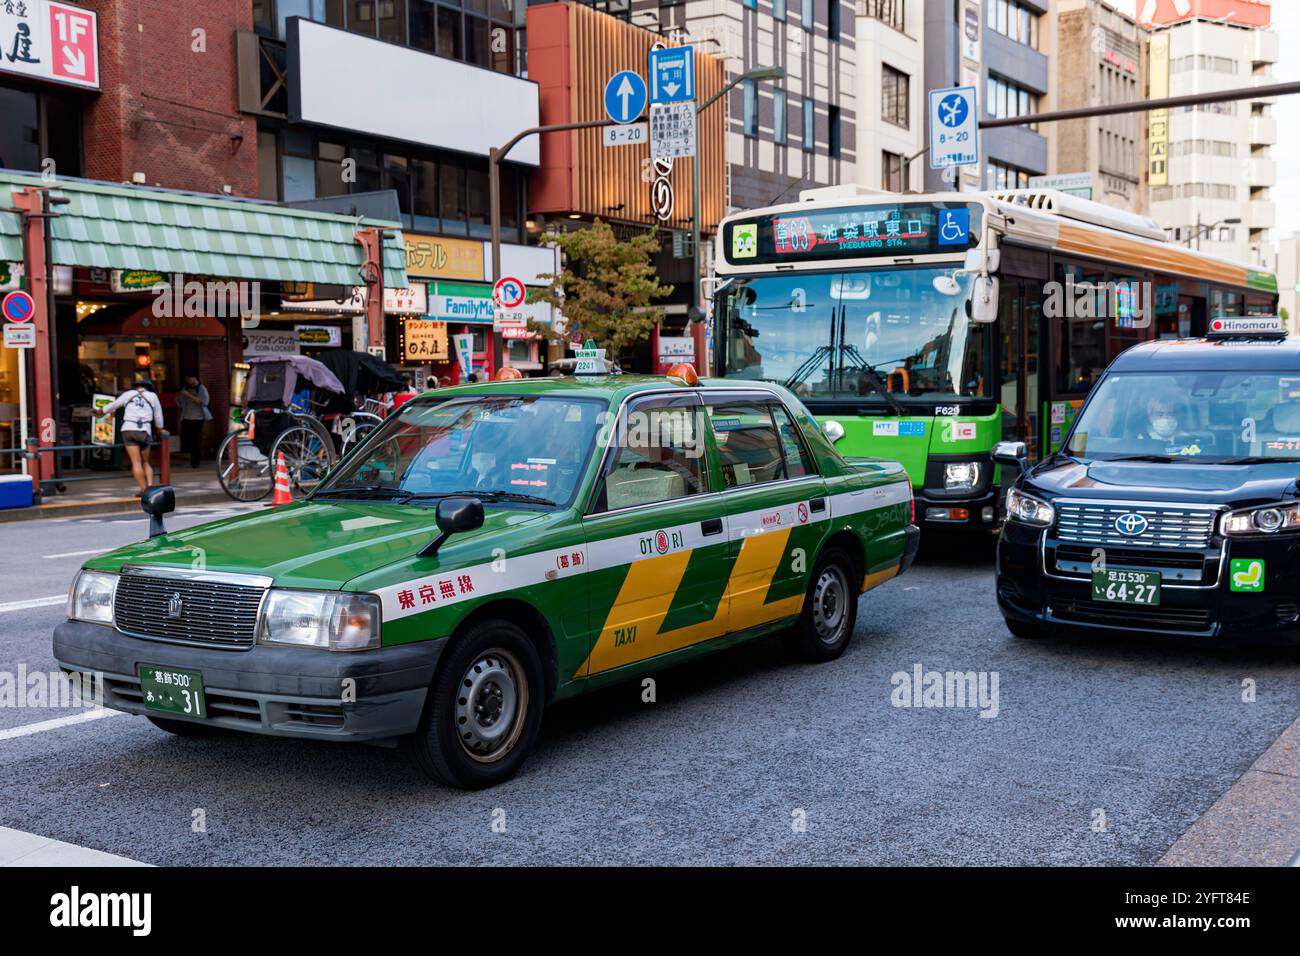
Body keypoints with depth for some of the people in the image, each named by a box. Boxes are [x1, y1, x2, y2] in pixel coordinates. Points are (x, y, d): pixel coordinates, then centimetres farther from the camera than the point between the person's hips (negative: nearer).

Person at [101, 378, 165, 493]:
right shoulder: (153, 396, 15)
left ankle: (144, 489, -14)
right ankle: (150, 486, -5)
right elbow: (158, 417, 21)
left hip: (129, 429, -1)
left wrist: (101, 412, 42)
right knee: (145, 462, 14)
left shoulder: (128, 394, 13)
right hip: (145, 432, 1)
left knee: (136, 462, -6)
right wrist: (160, 430, 38)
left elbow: (113, 405, 24)